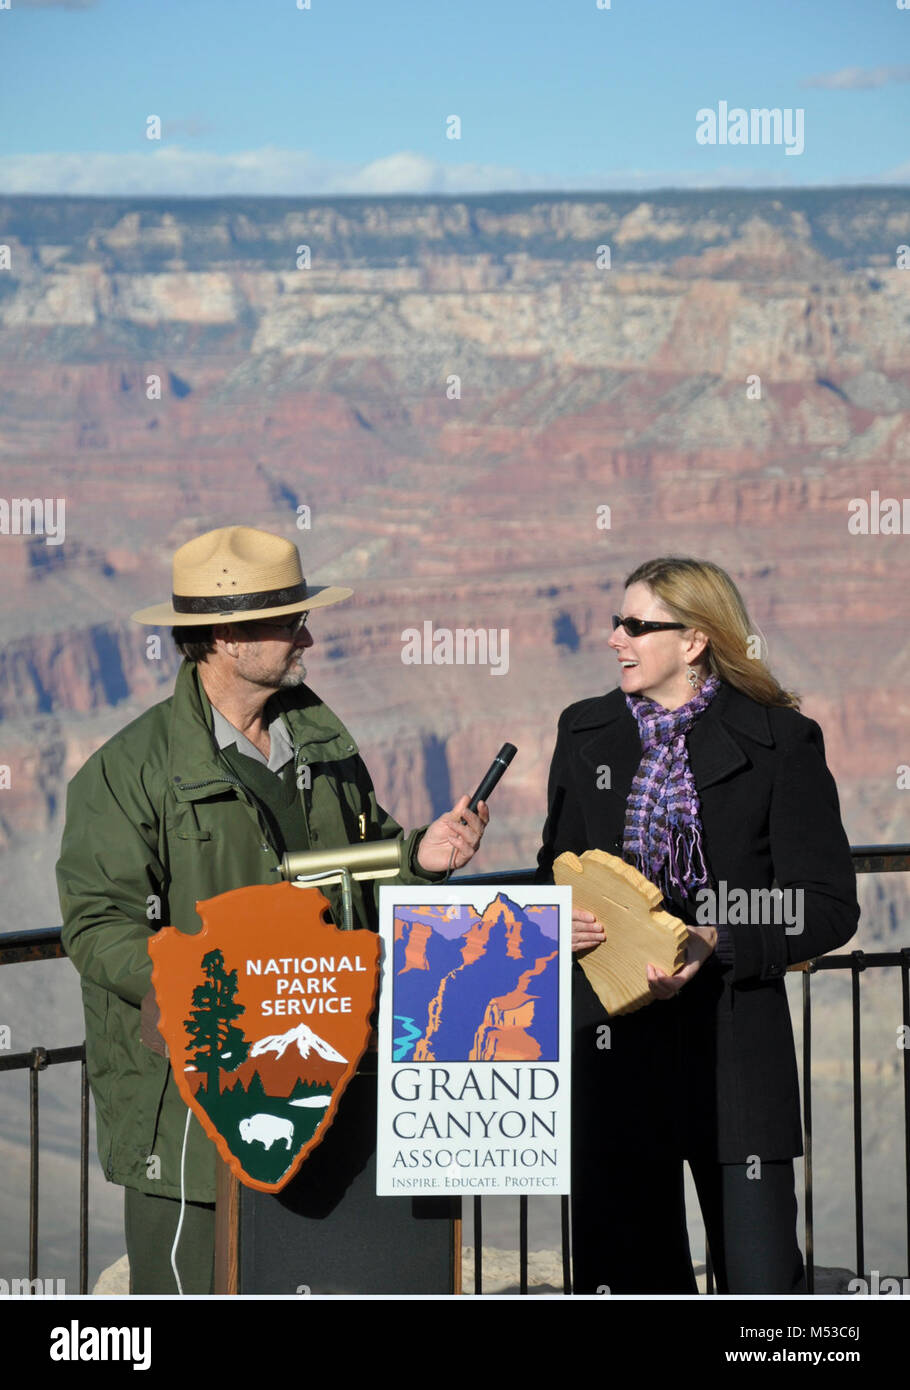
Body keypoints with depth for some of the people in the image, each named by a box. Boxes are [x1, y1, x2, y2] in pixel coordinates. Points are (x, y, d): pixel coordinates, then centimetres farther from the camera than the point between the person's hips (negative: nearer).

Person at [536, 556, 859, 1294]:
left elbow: (830, 905, -6)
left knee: (761, 1274, -6)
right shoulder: (585, 733, 11)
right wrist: (559, 916, 0)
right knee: (631, 1266, 9)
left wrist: (718, 942, -18)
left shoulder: (781, 742, -3)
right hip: (614, 1040, 4)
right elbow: (557, 864, 23)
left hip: (735, 1044, -4)